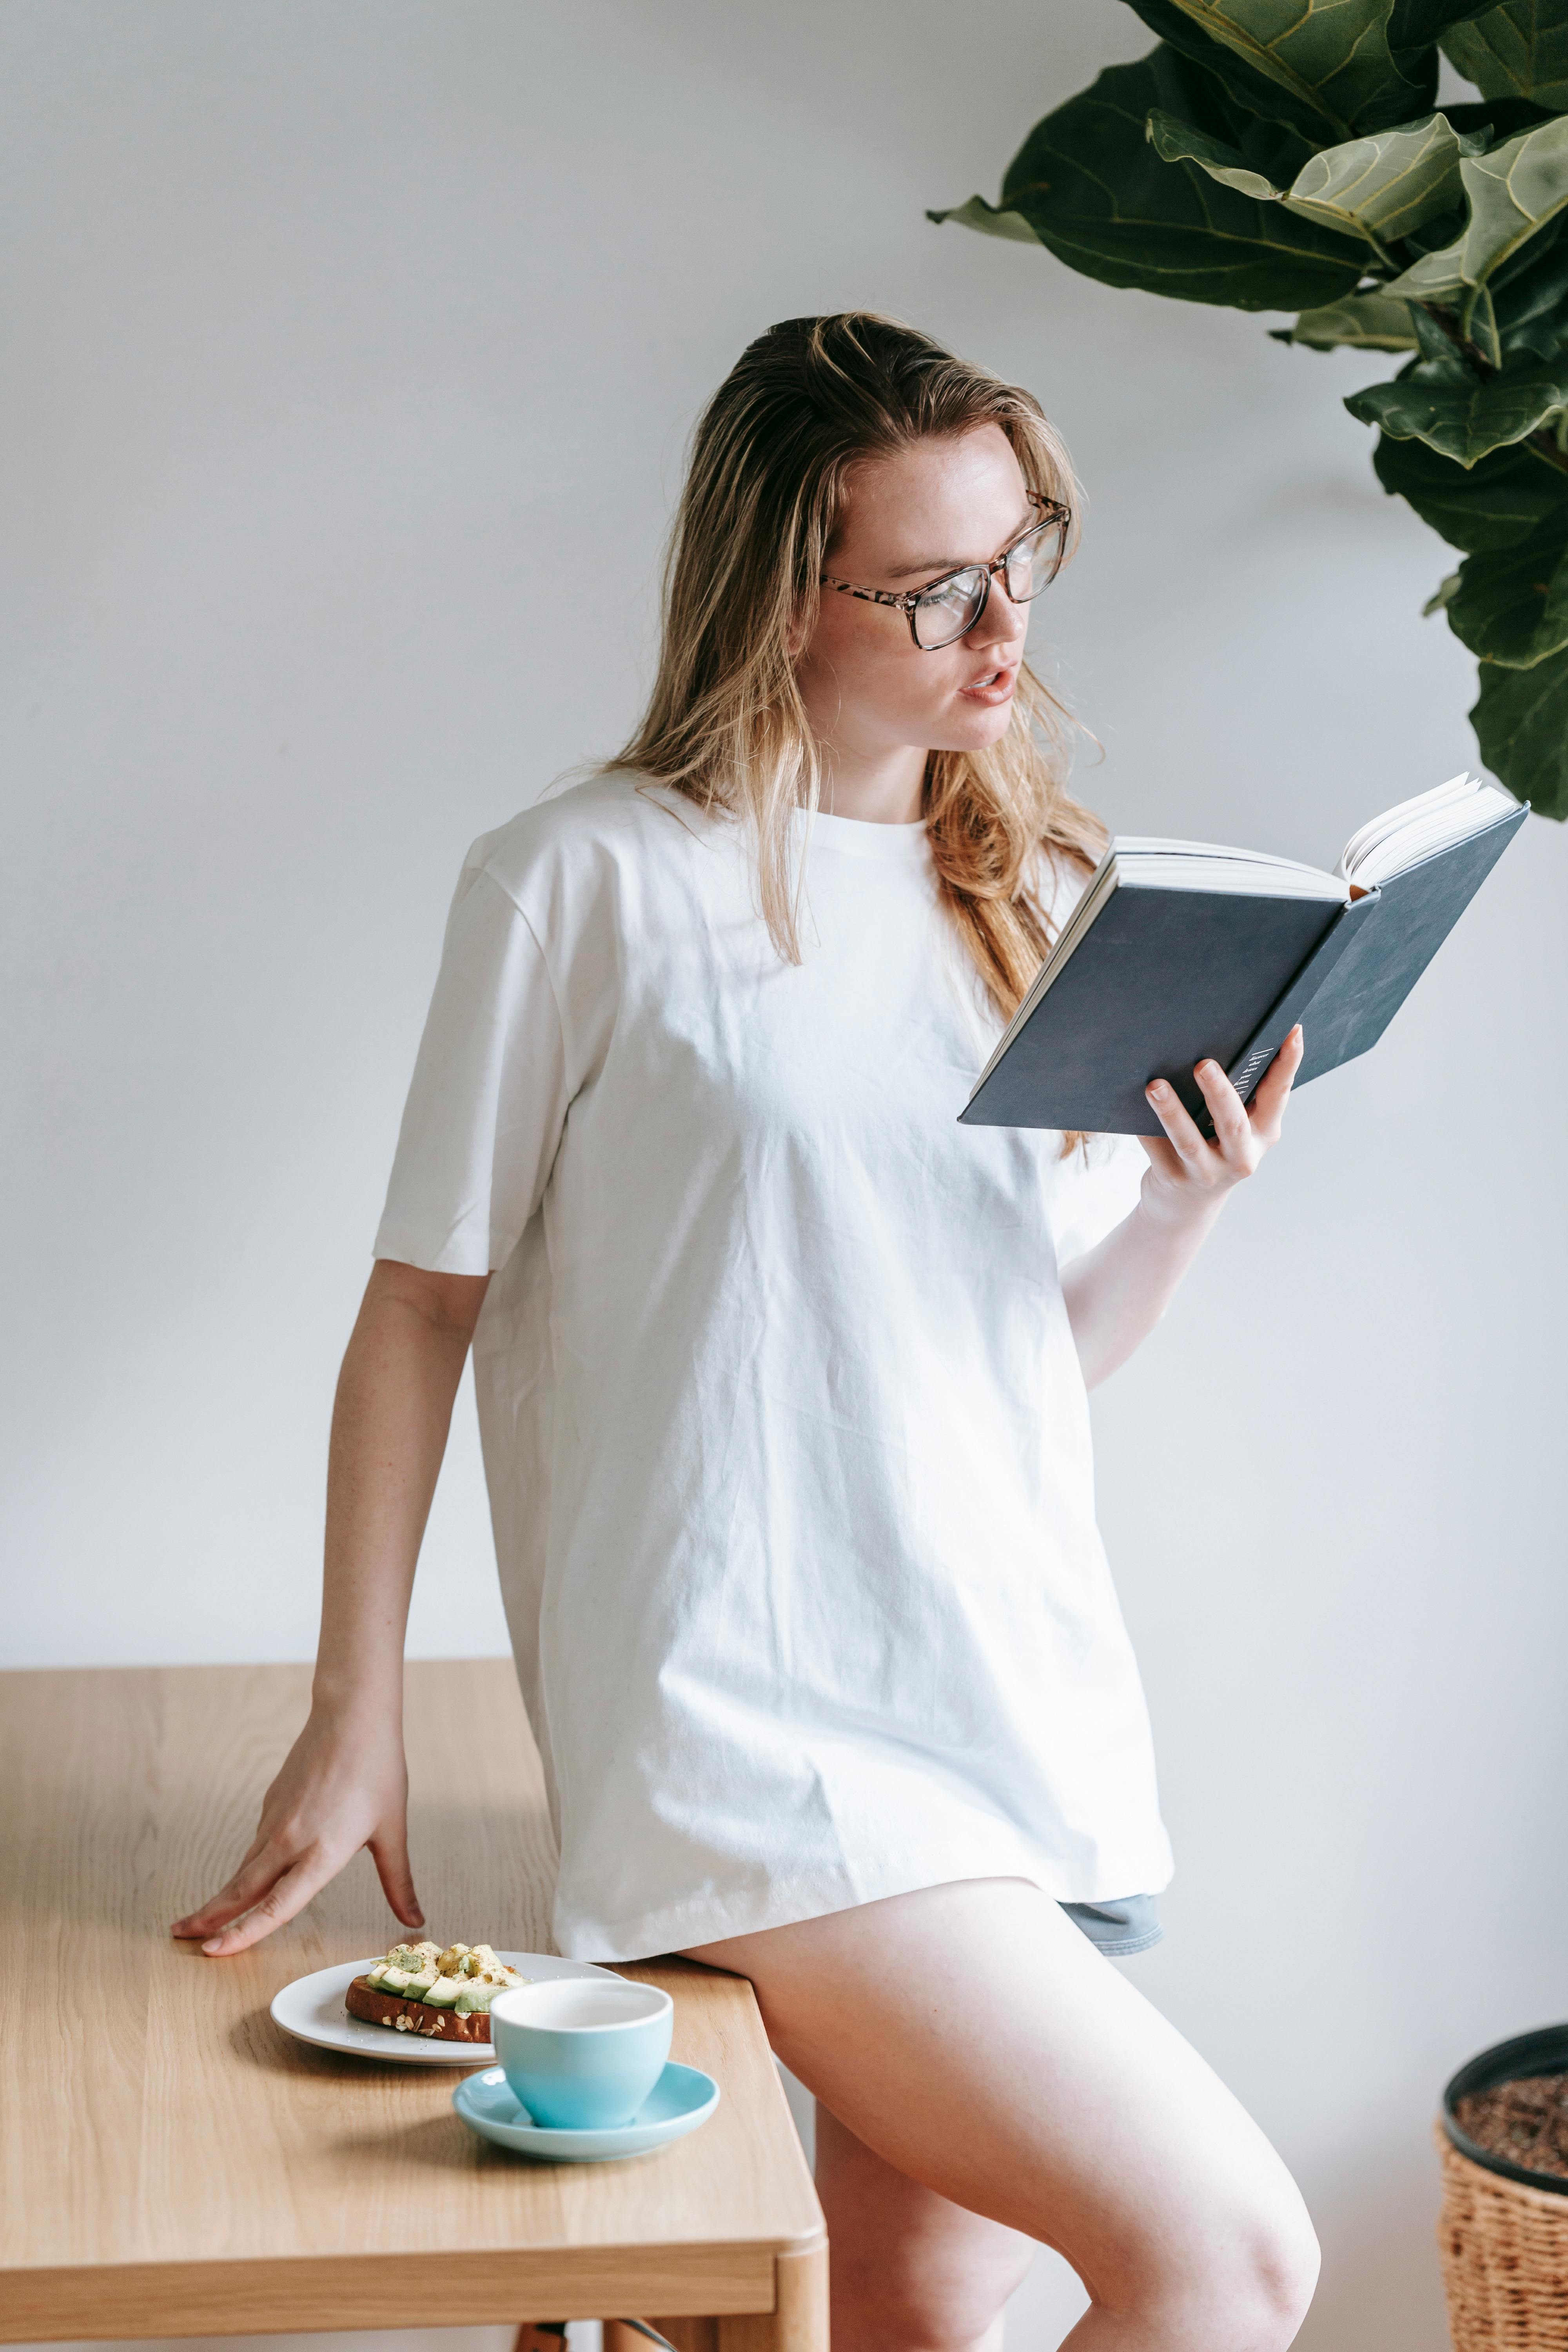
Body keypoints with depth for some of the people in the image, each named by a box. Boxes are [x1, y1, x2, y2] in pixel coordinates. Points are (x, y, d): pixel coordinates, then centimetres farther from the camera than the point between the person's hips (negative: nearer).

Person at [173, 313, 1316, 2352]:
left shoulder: (1036, 894, 13)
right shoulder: (585, 884, -5)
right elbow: (424, 1299, -1)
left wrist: (1184, 1208, -3)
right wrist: (358, 1713, -2)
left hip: (1025, 1708, 6)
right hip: (752, 1725, -6)